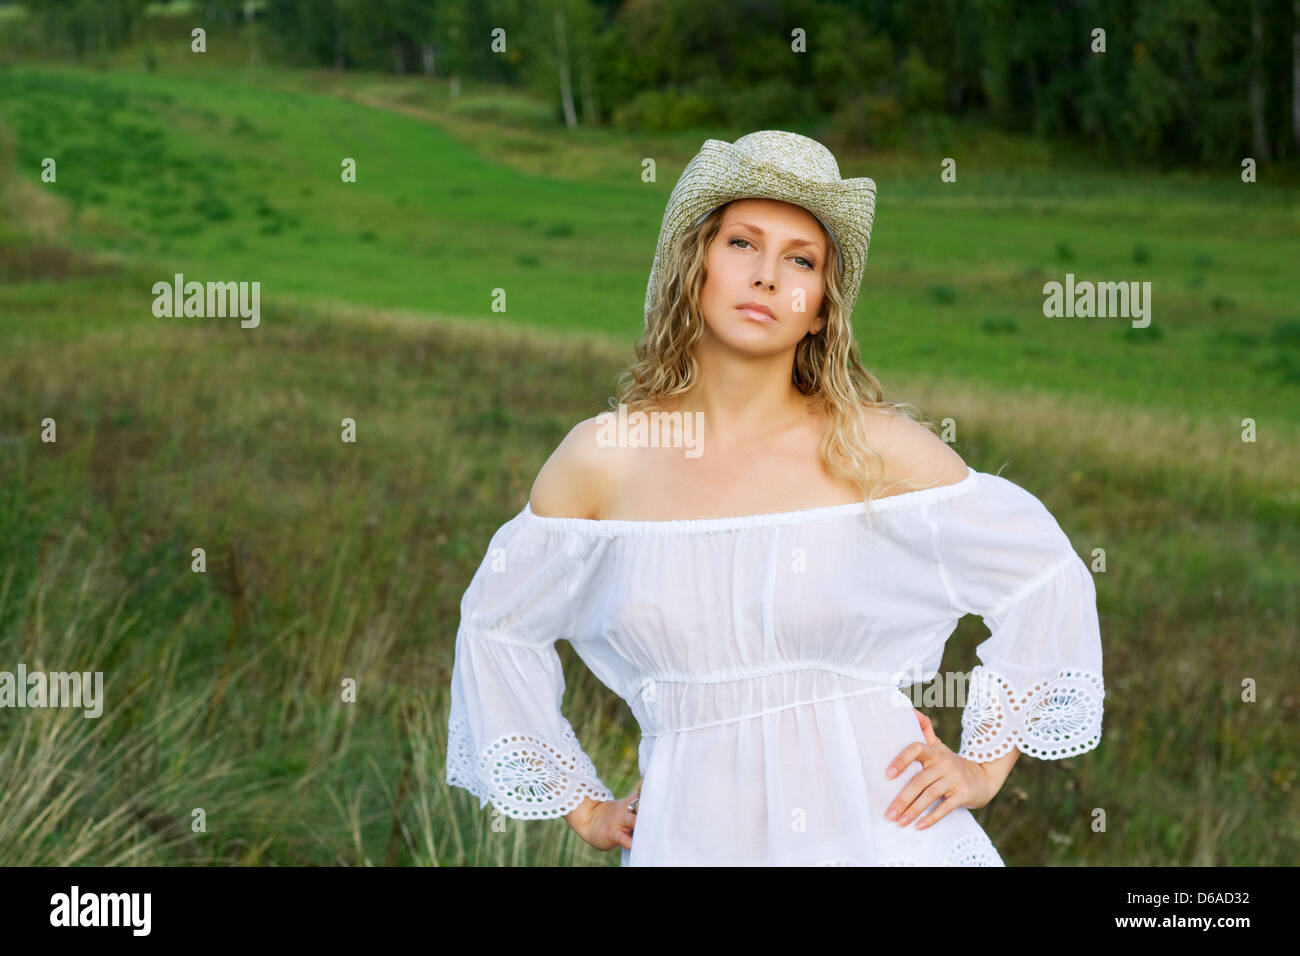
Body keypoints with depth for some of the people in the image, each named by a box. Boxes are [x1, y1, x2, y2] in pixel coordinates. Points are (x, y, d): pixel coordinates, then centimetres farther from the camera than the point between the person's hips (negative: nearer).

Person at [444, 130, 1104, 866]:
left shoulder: (877, 446, -5)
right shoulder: (602, 458, -2)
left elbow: (1049, 580, 5)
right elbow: (496, 625, 13)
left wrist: (984, 766, 3)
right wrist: (584, 808, 13)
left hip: (874, 828, -1)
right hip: (693, 836, 1)